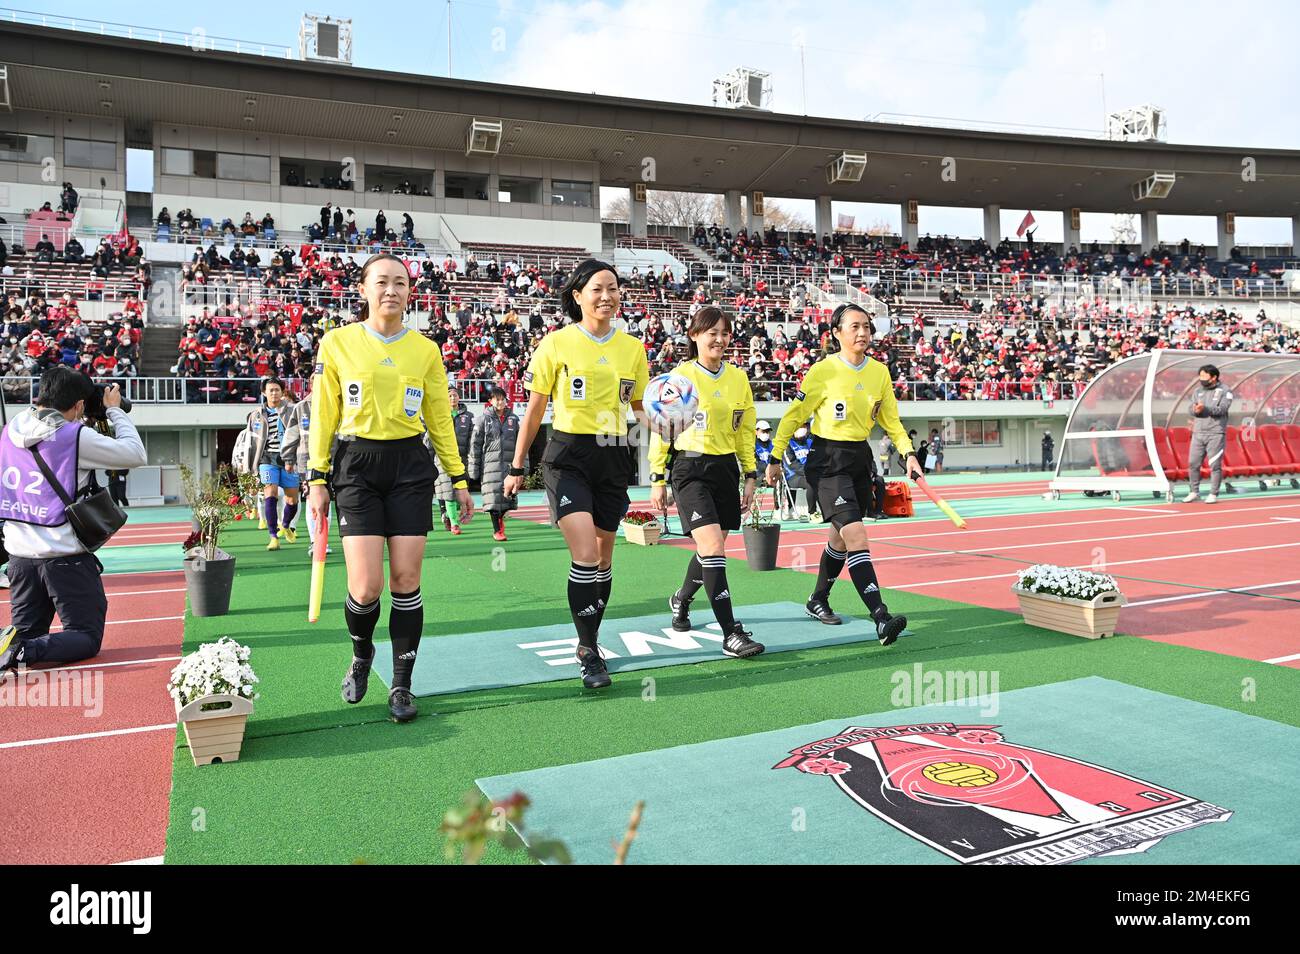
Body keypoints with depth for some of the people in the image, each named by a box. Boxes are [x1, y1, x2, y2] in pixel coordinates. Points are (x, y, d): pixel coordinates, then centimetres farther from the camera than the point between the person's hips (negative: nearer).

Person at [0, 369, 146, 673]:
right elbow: (136, 455, -8)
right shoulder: (76, 437, -16)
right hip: (66, 558, -6)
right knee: (86, 638, 5)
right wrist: (115, 411, 3)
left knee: (26, 633, 20)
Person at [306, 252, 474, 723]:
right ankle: (361, 655, 25)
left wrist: (458, 477, 9)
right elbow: (323, 416, 2)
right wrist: (318, 478, -1)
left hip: (410, 466, 2)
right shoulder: (337, 342, 0)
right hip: (356, 465, -1)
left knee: (406, 579, -1)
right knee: (366, 586, -8)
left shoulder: (425, 350, 5)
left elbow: (440, 418, 10)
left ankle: (401, 685, 14)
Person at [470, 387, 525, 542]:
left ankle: (501, 516, 33)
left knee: (508, 495, 1)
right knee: (494, 497, -4)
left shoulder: (513, 419, 10)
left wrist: (523, 464, 7)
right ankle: (497, 530, 7)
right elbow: (475, 445, 3)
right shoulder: (483, 420, 3)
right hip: (490, 464, -2)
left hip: (509, 464, 2)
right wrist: (474, 468, -1)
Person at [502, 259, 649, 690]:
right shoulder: (557, 343, -4)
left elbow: (640, 407, 17)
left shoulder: (633, 347, 6)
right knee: (585, 553, -16)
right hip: (568, 456, -4)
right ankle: (590, 654, -3)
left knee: (603, 557, 11)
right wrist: (517, 467, 2)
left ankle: (588, 642, 29)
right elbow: (534, 409, 1)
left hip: (613, 458, 4)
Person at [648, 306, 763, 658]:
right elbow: (661, 430, -2)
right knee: (713, 547, -16)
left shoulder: (738, 378, 7)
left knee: (710, 549, 12)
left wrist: (751, 475, 11)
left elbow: (746, 430, 14)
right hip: (690, 470, -5)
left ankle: (681, 600, 41)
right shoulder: (680, 376, -6)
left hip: (726, 469, 5)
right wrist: (658, 479, -3)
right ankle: (731, 633, -13)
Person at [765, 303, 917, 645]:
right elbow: (794, 415, -4)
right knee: (856, 534, -19)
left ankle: (818, 600, 37)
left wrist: (908, 453, -1)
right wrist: (775, 458, -2)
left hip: (861, 458, 6)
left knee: (841, 537, 16)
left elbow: (891, 420, 13)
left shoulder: (880, 372, 5)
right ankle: (881, 618, -23)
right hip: (827, 460, -6)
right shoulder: (824, 371, -11)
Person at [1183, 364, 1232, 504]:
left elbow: (1222, 409, -14)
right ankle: (1194, 492, 17)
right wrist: (1195, 410, -21)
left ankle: (1213, 494, 4)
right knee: (1193, 463, 5)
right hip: (1198, 433, 5)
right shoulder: (1198, 391, 15)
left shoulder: (1224, 391, 0)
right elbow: (1191, 408, 3)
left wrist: (1205, 408, -29)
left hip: (1216, 433, -5)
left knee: (1215, 465, -4)